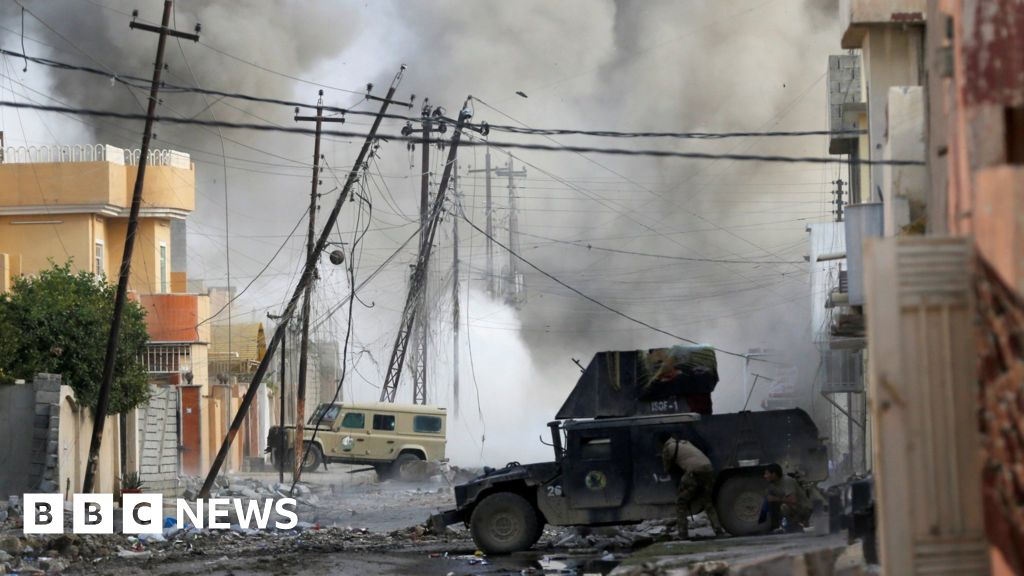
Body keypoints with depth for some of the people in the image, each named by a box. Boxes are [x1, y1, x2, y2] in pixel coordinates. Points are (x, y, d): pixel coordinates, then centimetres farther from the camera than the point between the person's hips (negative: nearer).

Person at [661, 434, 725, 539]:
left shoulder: (668, 448, 13)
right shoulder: (685, 443, 32)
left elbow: (667, 468, 22)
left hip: (694, 473, -6)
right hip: (709, 470, 6)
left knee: (681, 502, 10)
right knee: (707, 502, 22)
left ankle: (683, 533, 3)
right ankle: (718, 529, 9)